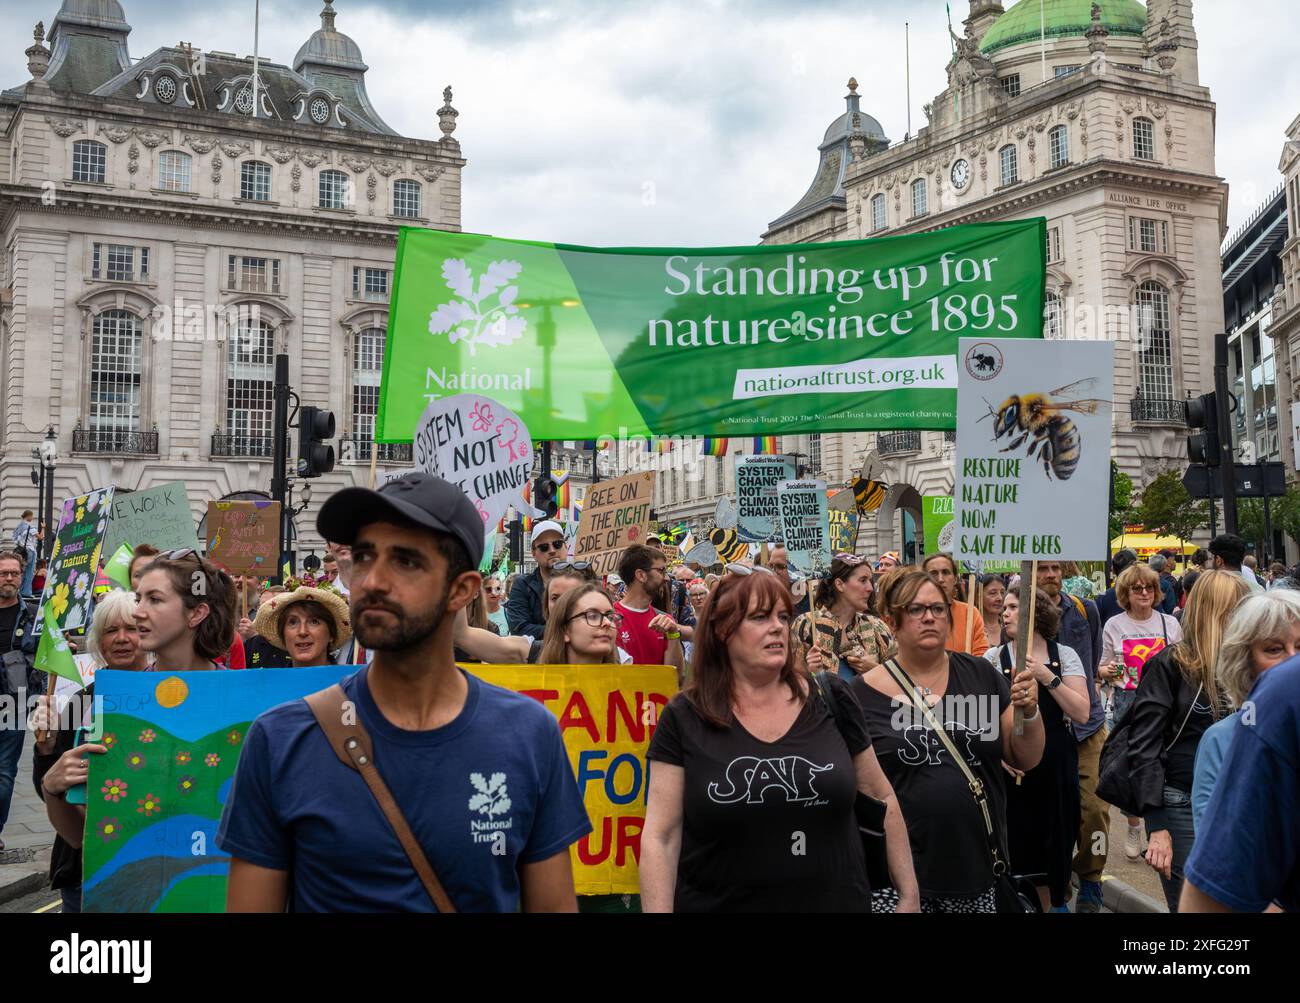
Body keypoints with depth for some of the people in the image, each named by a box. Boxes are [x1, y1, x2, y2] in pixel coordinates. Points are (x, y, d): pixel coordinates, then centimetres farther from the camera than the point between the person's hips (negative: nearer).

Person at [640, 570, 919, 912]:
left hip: (836, 902, 2)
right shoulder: (683, 719, -7)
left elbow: (882, 801, 6)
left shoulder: (830, 699, -3)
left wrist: (909, 895, 6)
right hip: (718, 904, -1)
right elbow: (660, 837, -8)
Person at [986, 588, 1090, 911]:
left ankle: (1054, 900, 28)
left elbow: (1081, 713, -5)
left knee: (1055, 843, 6)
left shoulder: (1064, 656, 4)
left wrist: (1048, 677, -14)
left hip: (1057, 768, 1)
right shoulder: (993, 658, 3)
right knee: (1015, 845, -2)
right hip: (1009, 768, -1)